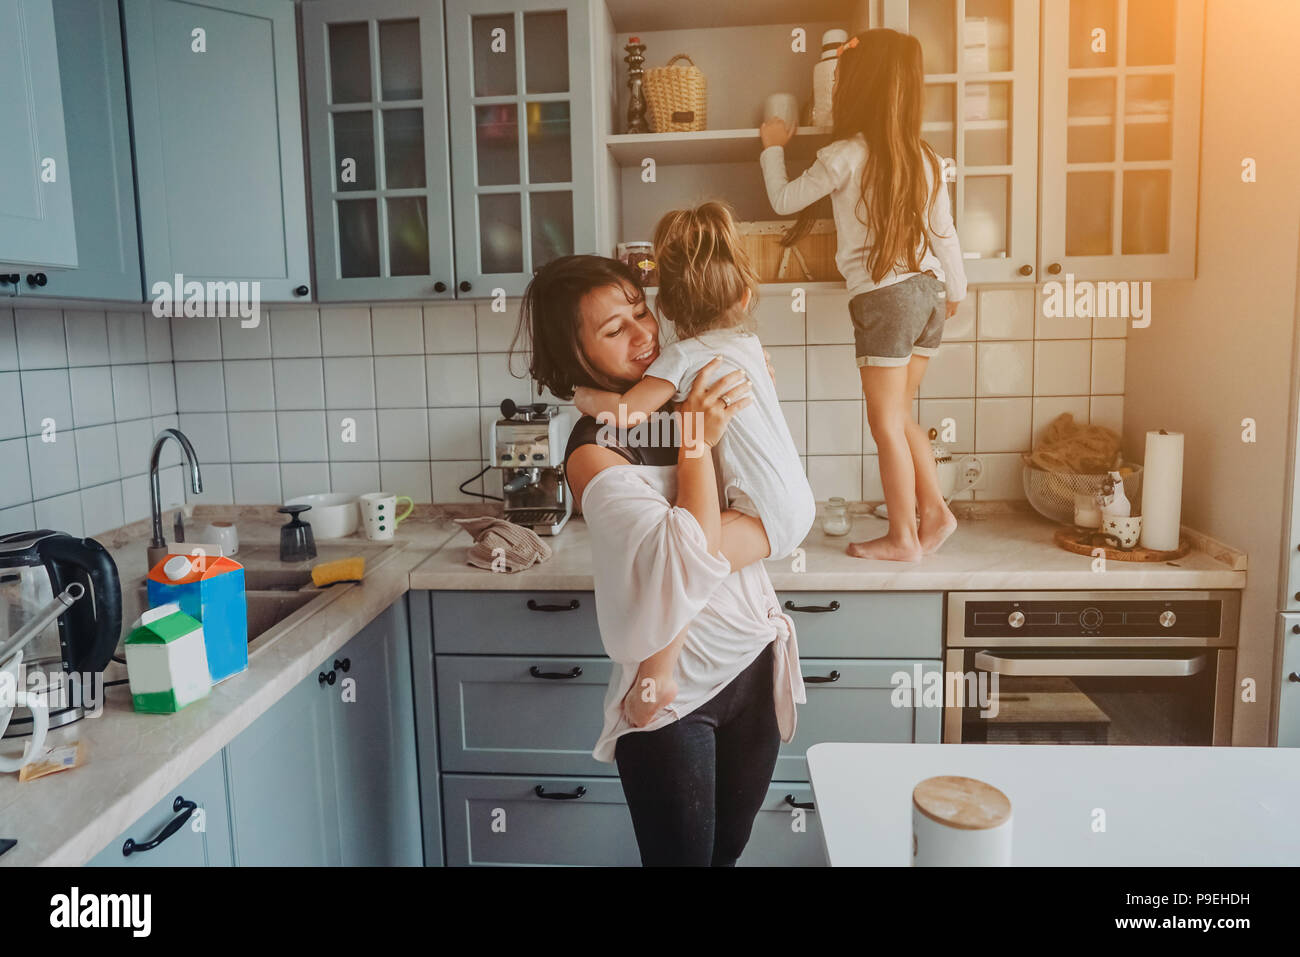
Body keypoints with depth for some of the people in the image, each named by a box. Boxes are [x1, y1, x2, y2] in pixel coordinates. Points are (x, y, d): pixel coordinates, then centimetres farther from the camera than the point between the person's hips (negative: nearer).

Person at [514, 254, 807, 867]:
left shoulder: (688, 399, 0)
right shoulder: (595, 454, -18)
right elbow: (691, 561, -27)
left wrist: (704, 546, -24)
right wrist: (698, 444, -23)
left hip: (755, 666, 6)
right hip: (674, 699, -6)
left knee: (730, 850, 22)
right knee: (684, 854, 10)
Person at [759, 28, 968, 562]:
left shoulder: (843, 157, -10)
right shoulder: (923, 157, 6)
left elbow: (784, 201, 3)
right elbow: (943, 231, 12)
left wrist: (773, 148, 20)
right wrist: (955, 288, 26)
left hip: (884, 298, -6)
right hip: (928, 291, 7)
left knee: (886, 422, 3)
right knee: (898, 414, 18)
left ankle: (903, 537, 11)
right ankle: (934, 511, 18)